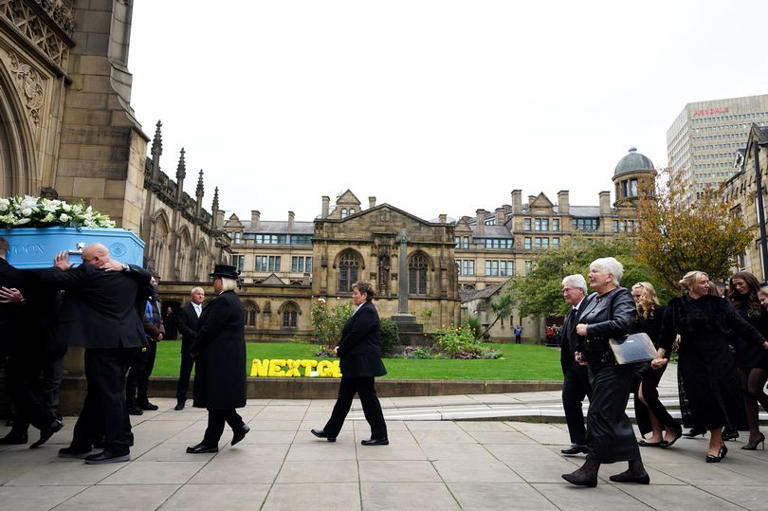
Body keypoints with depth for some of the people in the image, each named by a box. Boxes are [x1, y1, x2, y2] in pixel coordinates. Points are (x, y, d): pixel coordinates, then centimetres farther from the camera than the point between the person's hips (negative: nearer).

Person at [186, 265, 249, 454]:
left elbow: (209, 329, -19)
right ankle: (238, 426, 17)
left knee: (216, 398, -2)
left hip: (220, 358, -10)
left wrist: (194, 350, -6)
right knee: (219, 397, 16)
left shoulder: (223, 301, -17)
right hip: (229, 357, 10)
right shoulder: (234, 300, 15)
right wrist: (199, 348, 15)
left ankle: (211, 442, 6)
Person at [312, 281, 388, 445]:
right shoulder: (362, 311, 15)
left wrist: (340, 350, -8)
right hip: (356, 365, 11)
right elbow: (349, 333, 17)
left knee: (368, 398, -3)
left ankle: (380, 436, 8)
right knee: (344, 396, 15)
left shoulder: (367, 311, -16)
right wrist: (339, 347, 1)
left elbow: (355, 335, -20)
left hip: (363, 364, -11)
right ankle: (330, 432, 24)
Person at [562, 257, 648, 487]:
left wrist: (588, 330, -20)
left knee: (600, 415, -8)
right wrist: (581, 350, 11)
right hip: (597, 366, 9)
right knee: (615, 416, 13)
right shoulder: (592, 299, 15)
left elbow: (623, 323, -27)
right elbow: (582, 327, 26)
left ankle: (590, 470, -2)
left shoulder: (621, 297, -10)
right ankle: (636, 469, 24)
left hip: (614, 367, -9)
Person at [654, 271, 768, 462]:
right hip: (692, 360, 0)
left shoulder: (718, 303, 3)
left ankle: (715, 444, 14)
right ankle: (718, 442, 18)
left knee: (718, 398, -1)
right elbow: (667, 334, 5)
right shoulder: (676, 306, 1)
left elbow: (741, 325, 3)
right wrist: (659, 356, -4)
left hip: (718, 358, 1)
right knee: (701, 401, 0)